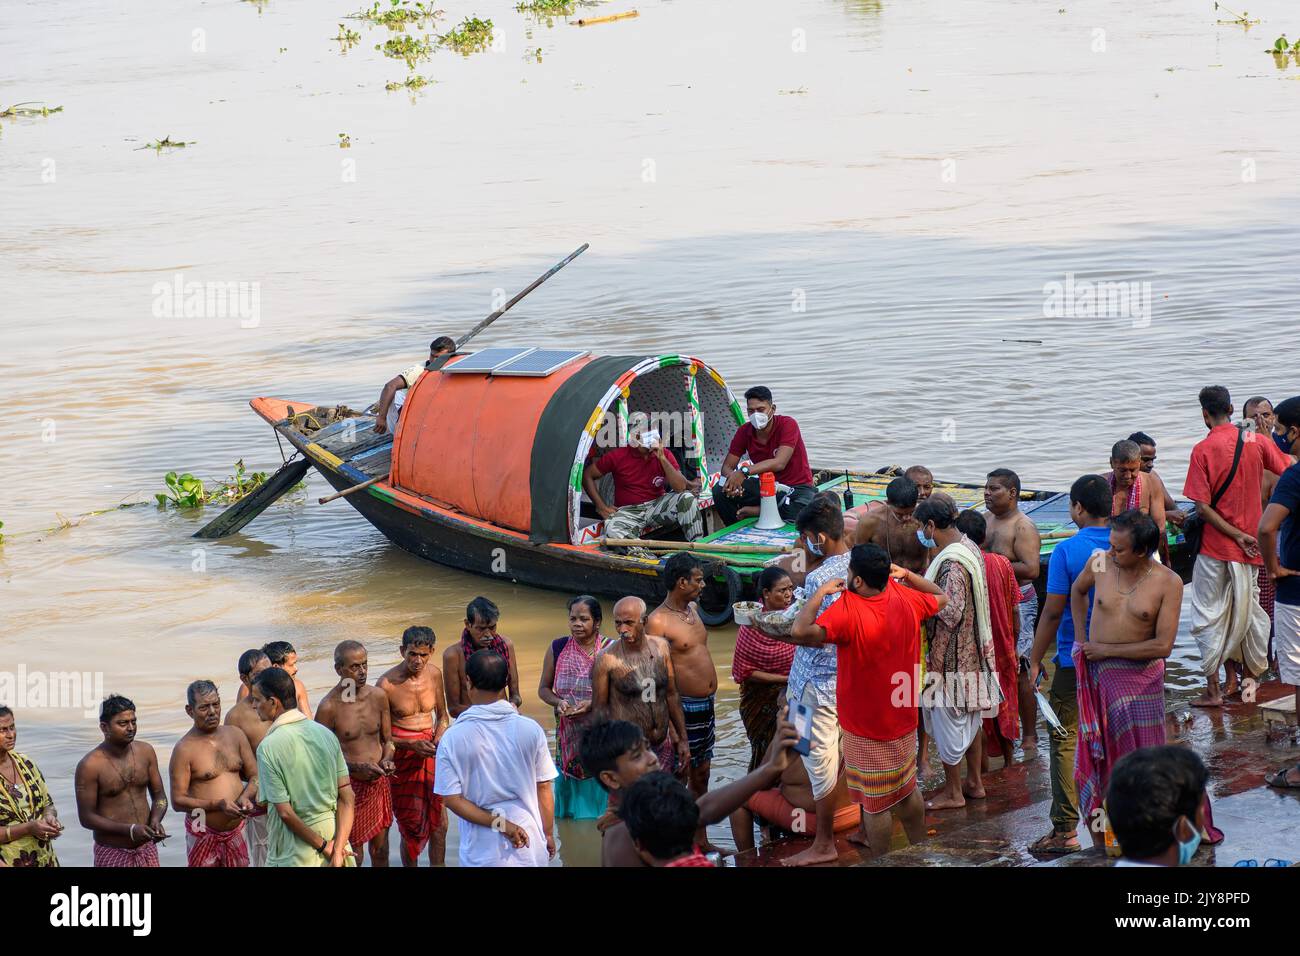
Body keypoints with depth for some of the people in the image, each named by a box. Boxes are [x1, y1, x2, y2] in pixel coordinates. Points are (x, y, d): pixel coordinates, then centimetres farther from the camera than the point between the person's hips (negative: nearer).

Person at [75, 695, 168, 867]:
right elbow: (86, 817, -13)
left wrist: (156, 820, -10)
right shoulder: (90, 766, -14)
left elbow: (159, 795, 10)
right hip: (112, 854, -4)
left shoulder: (145, 752, 1)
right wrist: (130, 830, -21)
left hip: (147, 848, 4)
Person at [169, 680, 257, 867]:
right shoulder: (184, 749, -11)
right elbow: (178, 801, -14)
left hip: (237, 831, 4)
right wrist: (219, 805, -24)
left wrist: (246, 796, -12)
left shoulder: (235, 735, 5)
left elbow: (254, 776, 10)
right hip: (204, 836, -4)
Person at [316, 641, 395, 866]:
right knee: (354, 854, -1)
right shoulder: (329, 707, -15)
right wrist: (357, 767, -20)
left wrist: (387, 760, -9)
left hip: (380, 781, 5)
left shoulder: (378, 696, 0)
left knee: (380, 848, 15)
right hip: (350, 786, -5)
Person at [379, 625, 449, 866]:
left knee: (439, 822, 6)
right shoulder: (388, 684, -17)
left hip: (430, 753, 4)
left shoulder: (434, 674, -1)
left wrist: (440, 736, -6)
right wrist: (411, 744, -21)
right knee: (412, 825, 5)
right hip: (402, 754, -4)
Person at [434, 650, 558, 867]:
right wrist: (548, 835, 11)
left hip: (483, 853, -1)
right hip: (529, 849, 1)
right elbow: (544, 789, -1)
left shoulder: (453, 738, -10)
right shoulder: (530, 729, -8)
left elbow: (451, 798, -13)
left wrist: (498, 822, -12)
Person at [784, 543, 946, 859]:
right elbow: (941, 598, 14)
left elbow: (800, 632, -40)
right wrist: (907, 575, 9)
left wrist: (820, 593, -25)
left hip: (867, 727, -7)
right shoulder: (905, 599, -7)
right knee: (908, 789, 24)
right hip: (904, 717, 7)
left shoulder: (847, 610, -28)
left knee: (874, 803, 6)